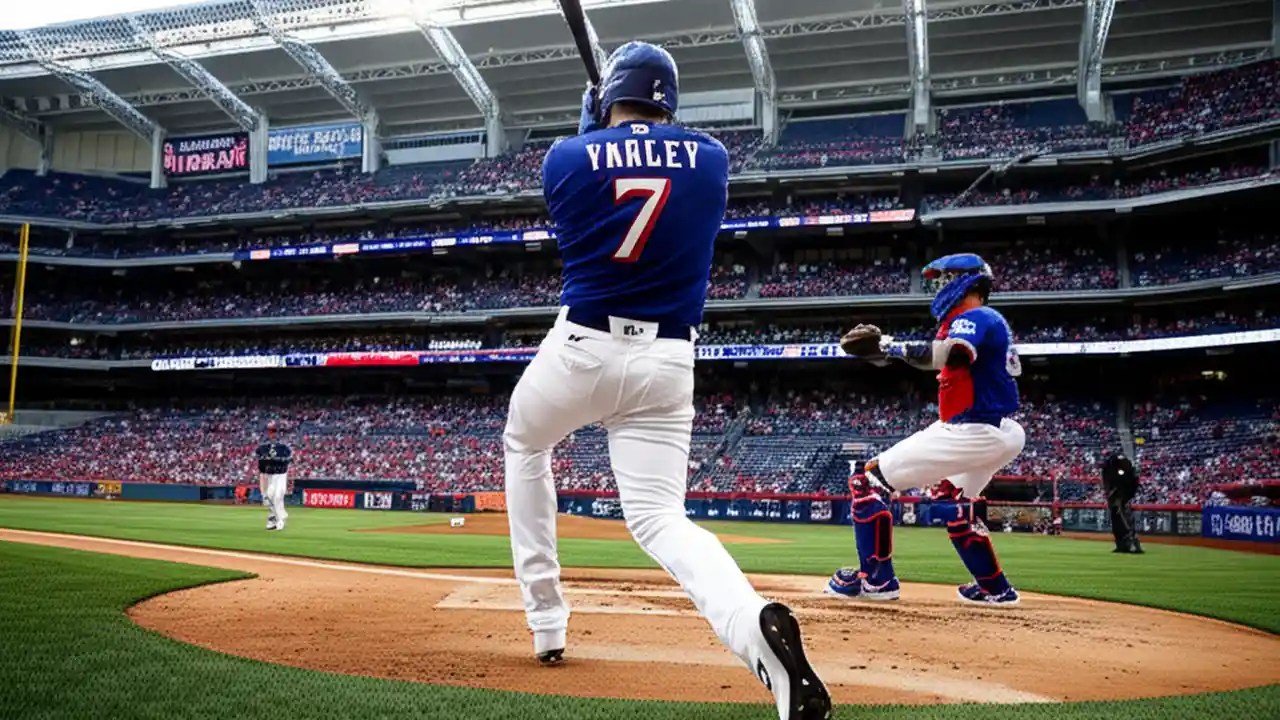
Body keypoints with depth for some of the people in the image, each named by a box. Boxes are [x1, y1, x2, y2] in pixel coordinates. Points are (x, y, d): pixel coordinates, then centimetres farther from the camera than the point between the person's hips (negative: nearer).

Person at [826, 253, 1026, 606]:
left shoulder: (974, 318, -12)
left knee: (868, 481, -9)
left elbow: (947, 355, -32)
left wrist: (891, 345, -20)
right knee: (952, 502, 34)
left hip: (974, 432, -11)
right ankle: (994, 588, 36)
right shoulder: (987, 320, 20)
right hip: (1003, 434, 11)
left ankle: (875, 578, -6)